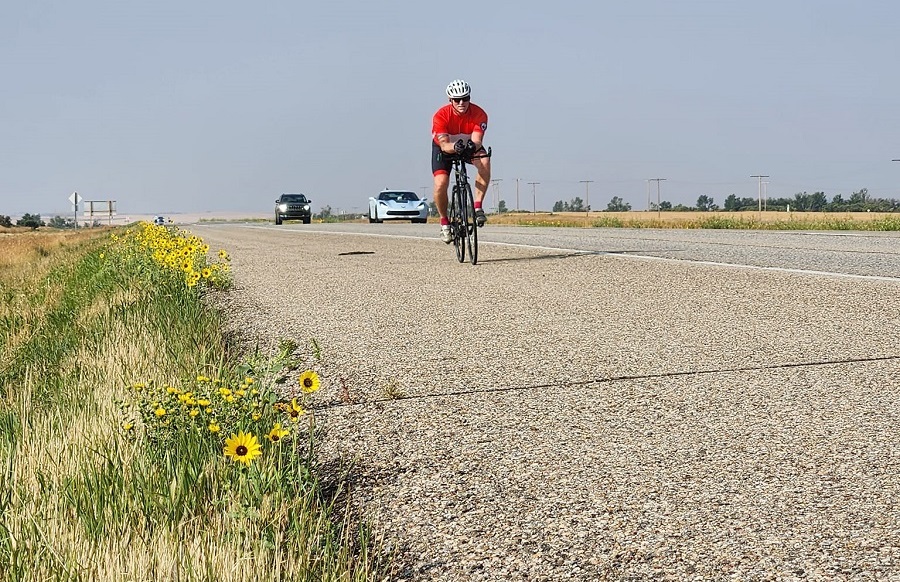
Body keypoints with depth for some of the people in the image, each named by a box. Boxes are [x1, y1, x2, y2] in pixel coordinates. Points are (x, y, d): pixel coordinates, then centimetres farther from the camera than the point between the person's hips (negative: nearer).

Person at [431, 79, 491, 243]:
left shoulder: (479, 114, -26)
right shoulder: (441, 116, -29)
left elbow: (477, 140, -33)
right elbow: (444, 145, -36)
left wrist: (473, 146, -57)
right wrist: (454, 147, -59)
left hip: (469, 146, 1)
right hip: (445, 148, -1)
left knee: (484, 162, -33)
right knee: (440, 184, -23)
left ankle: (477, 206, -24)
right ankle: (444, 222, 0)